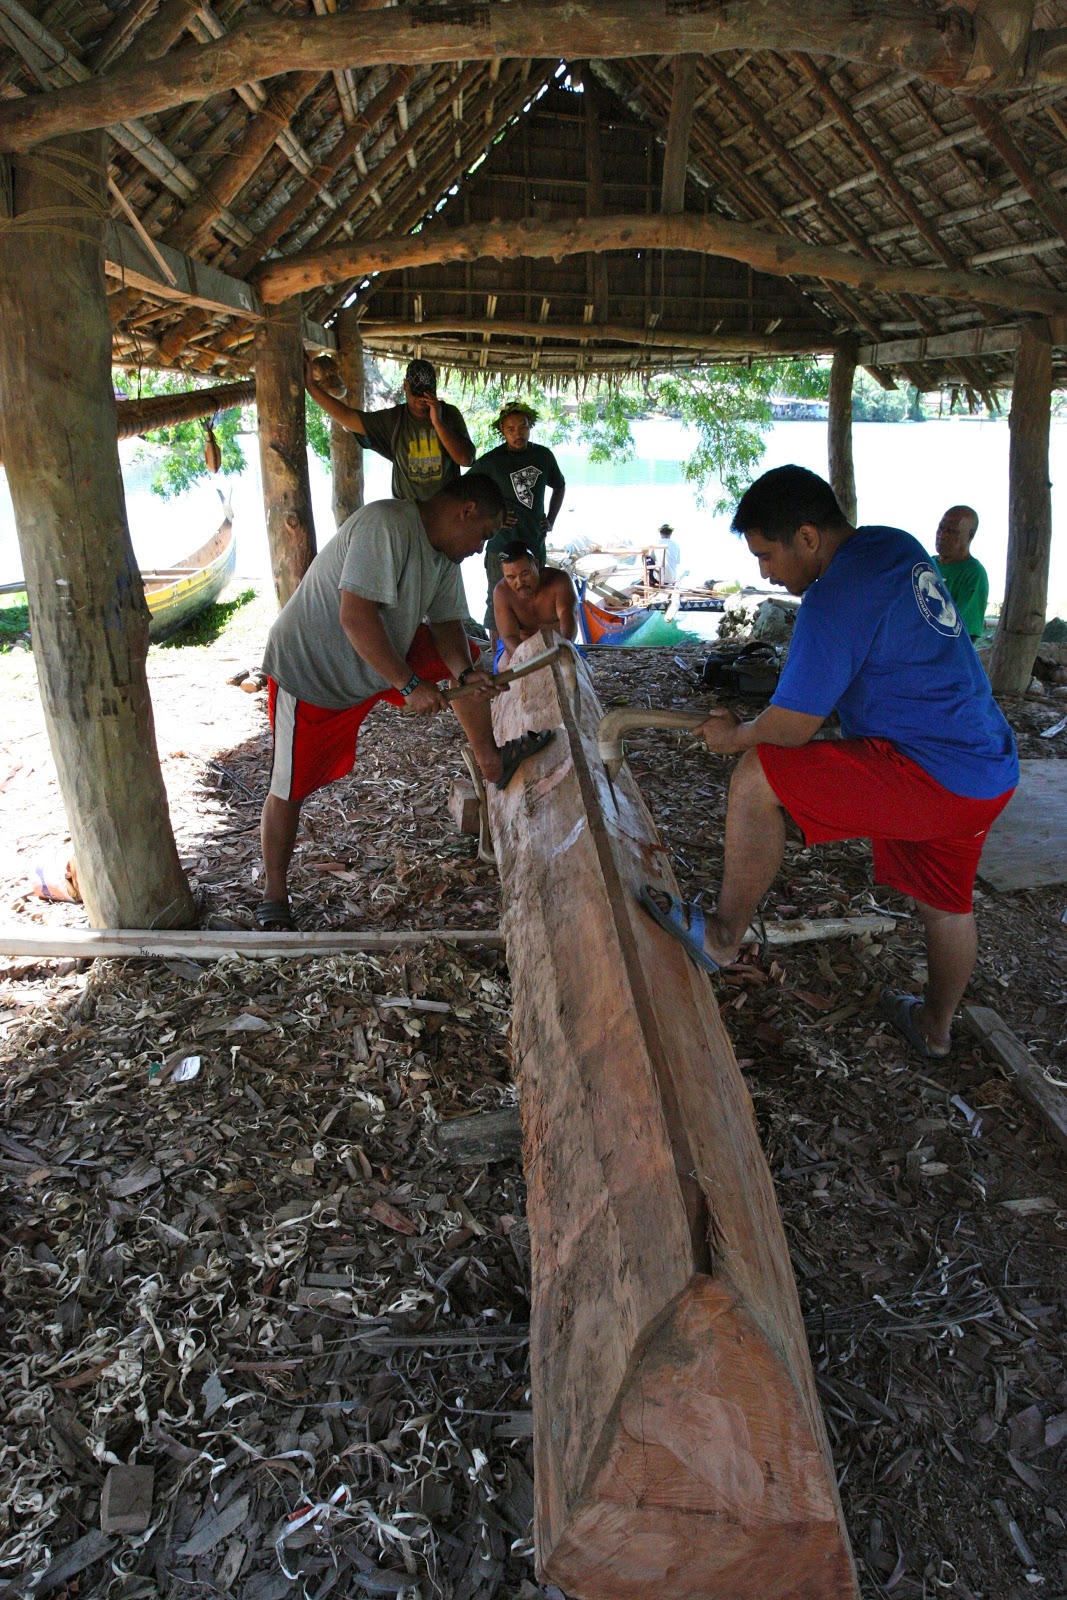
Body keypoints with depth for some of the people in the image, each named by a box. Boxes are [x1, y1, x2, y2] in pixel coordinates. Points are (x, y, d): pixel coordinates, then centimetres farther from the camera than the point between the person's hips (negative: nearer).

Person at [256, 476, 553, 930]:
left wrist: (466, 674, -18)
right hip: (311, 672, -9)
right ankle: (274, 895, 16)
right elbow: (355, 617, -36)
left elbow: (446, 621, 2)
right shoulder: (385, 525, -30)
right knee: (289, 789, -1)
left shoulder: (444, 552, 1)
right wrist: (408, 685, -32)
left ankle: (491, 761, 25)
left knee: (464, 660, 10)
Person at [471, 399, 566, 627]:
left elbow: (559, 486, 24)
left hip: (535, 544, 4)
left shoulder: (543, 456, 6)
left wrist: (551, 520, 13)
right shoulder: (490, 462, -7)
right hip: (502, 546, -4)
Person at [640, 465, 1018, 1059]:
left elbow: (793, 727, -16)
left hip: (931, 775, -10)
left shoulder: (837, 594, -19)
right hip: (991, 770, 10)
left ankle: (722, 936, 1)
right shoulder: (901, 548, 10)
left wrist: (736, 736, 3)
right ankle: (935, 1027, 48)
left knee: (756, 779, -13)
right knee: (947, 905, 26)